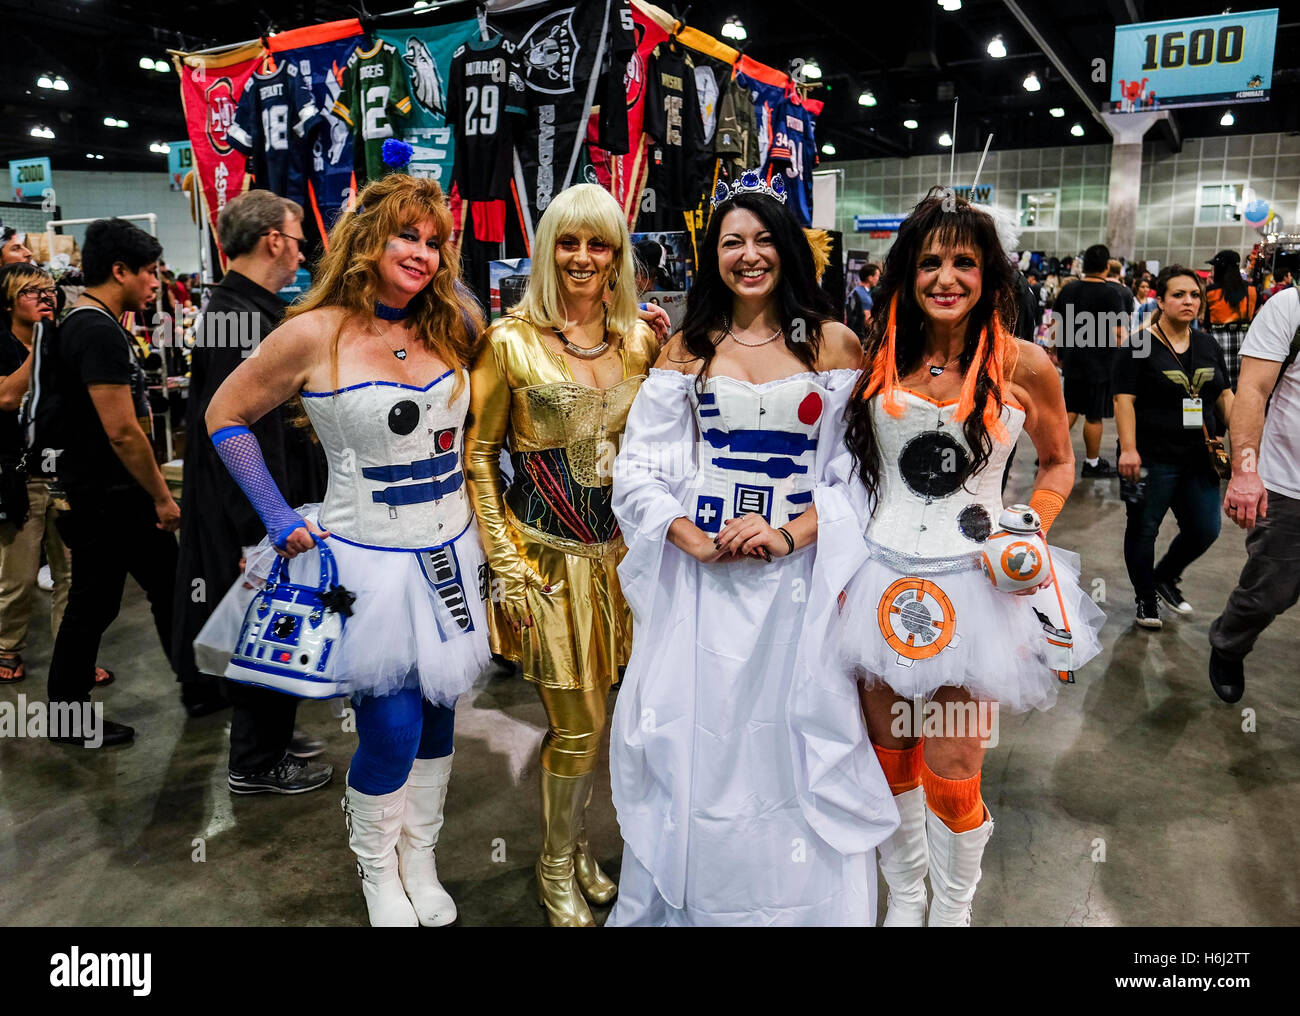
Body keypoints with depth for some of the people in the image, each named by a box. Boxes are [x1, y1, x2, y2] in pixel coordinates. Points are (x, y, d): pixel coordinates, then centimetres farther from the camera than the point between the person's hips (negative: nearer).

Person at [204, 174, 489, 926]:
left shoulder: (450, 327, 4)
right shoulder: (315, 334, -9)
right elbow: (227, 416, -1)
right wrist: (281, 520, -4)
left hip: (449, 552, 5)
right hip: (368, 559, -4)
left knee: (438, 716, 13)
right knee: (393, 729, -2)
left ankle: (421, 861, 35)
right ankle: (378, 873, 27)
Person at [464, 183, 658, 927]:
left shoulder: (640, 339, 7)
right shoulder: (513, 340, -5)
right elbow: (479, 453, -4)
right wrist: (505, 562, -9)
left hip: (621, 547, 4)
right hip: (550, 551, -4)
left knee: (595, 716, 14)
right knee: (577, 722, 2)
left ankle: (578, 843, 37)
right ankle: (558, 864, 27)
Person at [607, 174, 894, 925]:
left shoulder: (835, 345, 3)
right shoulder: (688, 349, 7)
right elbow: (641, 468, 2)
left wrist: (791, 534, -16)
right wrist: (697, 542, -13)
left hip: (799, 572, -1)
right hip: (701, 574, 2)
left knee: (793, 741, 5)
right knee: (696, 739, 8)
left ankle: (799, 902, 27)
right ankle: (688, 901, 29)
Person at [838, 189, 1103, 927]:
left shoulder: (1024, 366, -3)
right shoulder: (876, 358, 1)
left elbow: (1059, 462, 10)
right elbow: (841, 460, 14)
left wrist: (1033, 530, -4)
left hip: (972, 584, -2)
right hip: (882, 576, 2)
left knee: (952, 774, 1)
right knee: (890, 750, 15)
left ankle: (954, 908, 30)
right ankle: (904, 892, 40)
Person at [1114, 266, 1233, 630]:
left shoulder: (1208, 346, 11)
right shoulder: (1139, 347, -8)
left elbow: (1224, 396, 16)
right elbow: (1124, 399, -13)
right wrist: (1128, 449, -20)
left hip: (1199, 458, 6)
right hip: (1153, 459, -6)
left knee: (1205, 529, 8)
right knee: (1144, 529, 5)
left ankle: (1166, 577, 34)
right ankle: (1146, 599, 22)